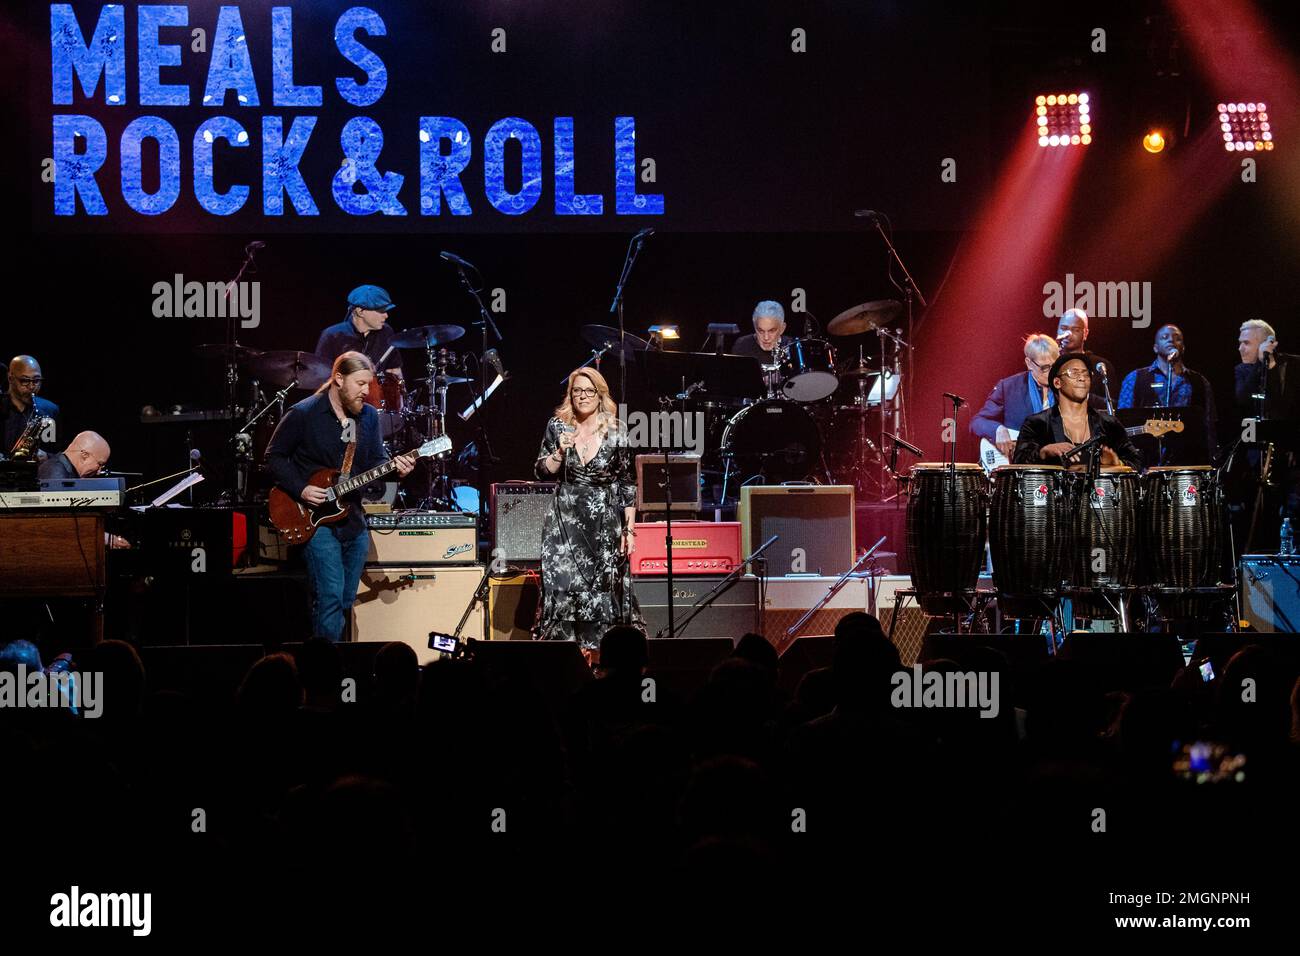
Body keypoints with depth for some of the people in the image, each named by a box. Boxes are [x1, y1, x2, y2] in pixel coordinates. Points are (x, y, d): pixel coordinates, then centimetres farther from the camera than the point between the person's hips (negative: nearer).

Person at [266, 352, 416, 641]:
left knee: (347, 601, 11)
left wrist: (395, 468, -11)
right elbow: (274, 457, -3)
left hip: (353, 517, 7)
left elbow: (375, 462, 11)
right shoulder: (303, 414, -9)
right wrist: (301, 489, -14)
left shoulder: (368, 416, 8)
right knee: (331, 596, -15)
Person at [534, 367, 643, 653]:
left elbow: (628, 484, 4)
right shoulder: (558, 426, 5)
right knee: (564, 585, -8)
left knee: (604, 588, -3)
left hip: (605, 522, 0)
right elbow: (542, 472, 7)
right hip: (566, 519, 0)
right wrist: (560, 452, -12)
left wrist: (629, 529, 1)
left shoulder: (616, 431, 1)